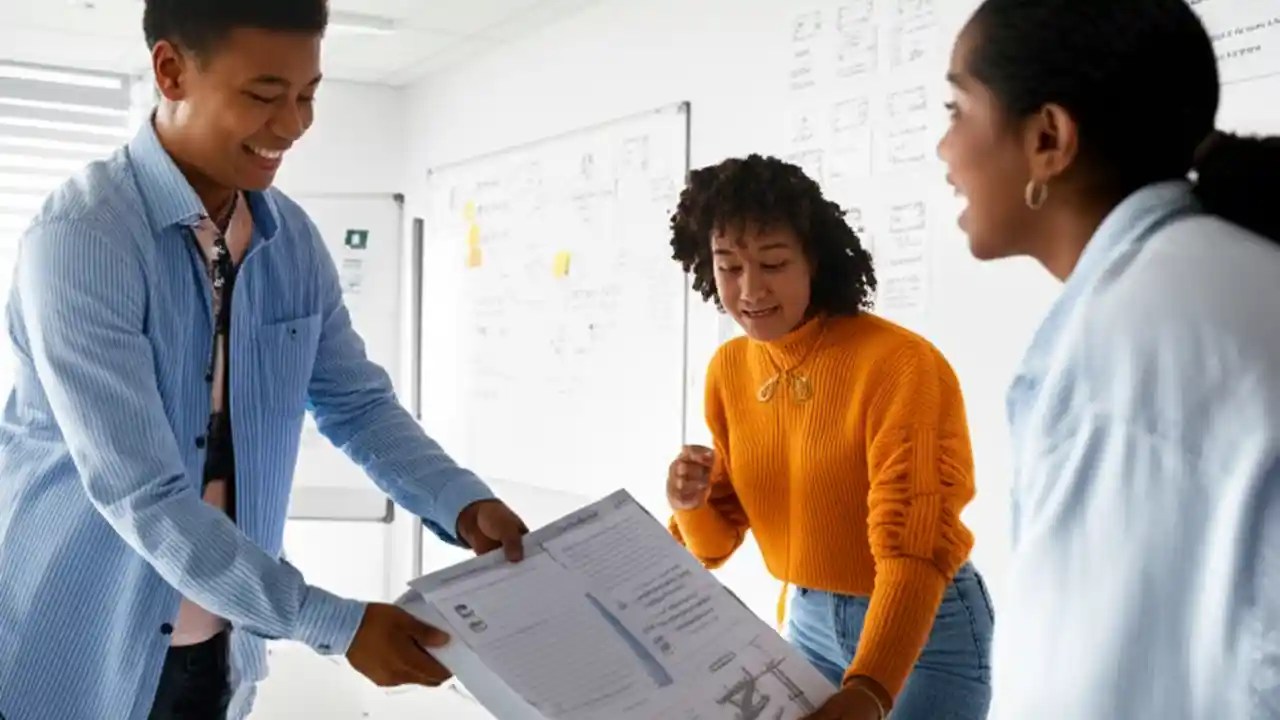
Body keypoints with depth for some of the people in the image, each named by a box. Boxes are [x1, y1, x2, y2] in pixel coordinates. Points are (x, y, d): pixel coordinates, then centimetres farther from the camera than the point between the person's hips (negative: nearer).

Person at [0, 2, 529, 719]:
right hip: (73, 659, -5)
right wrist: (336, 625, -25)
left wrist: (463, 506, -12)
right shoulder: (79, 238, -21)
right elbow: (140, 495, -26)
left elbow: (360, 404, 6)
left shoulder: (294, 238, -2)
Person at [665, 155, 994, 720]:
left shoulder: (897, 362, -22)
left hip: (926, 629, -5)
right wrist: (692, 505, -19)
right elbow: (718, 539, 3)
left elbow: (915, 548, -26)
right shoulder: (728, 369, -3)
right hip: (809, 622, 6)